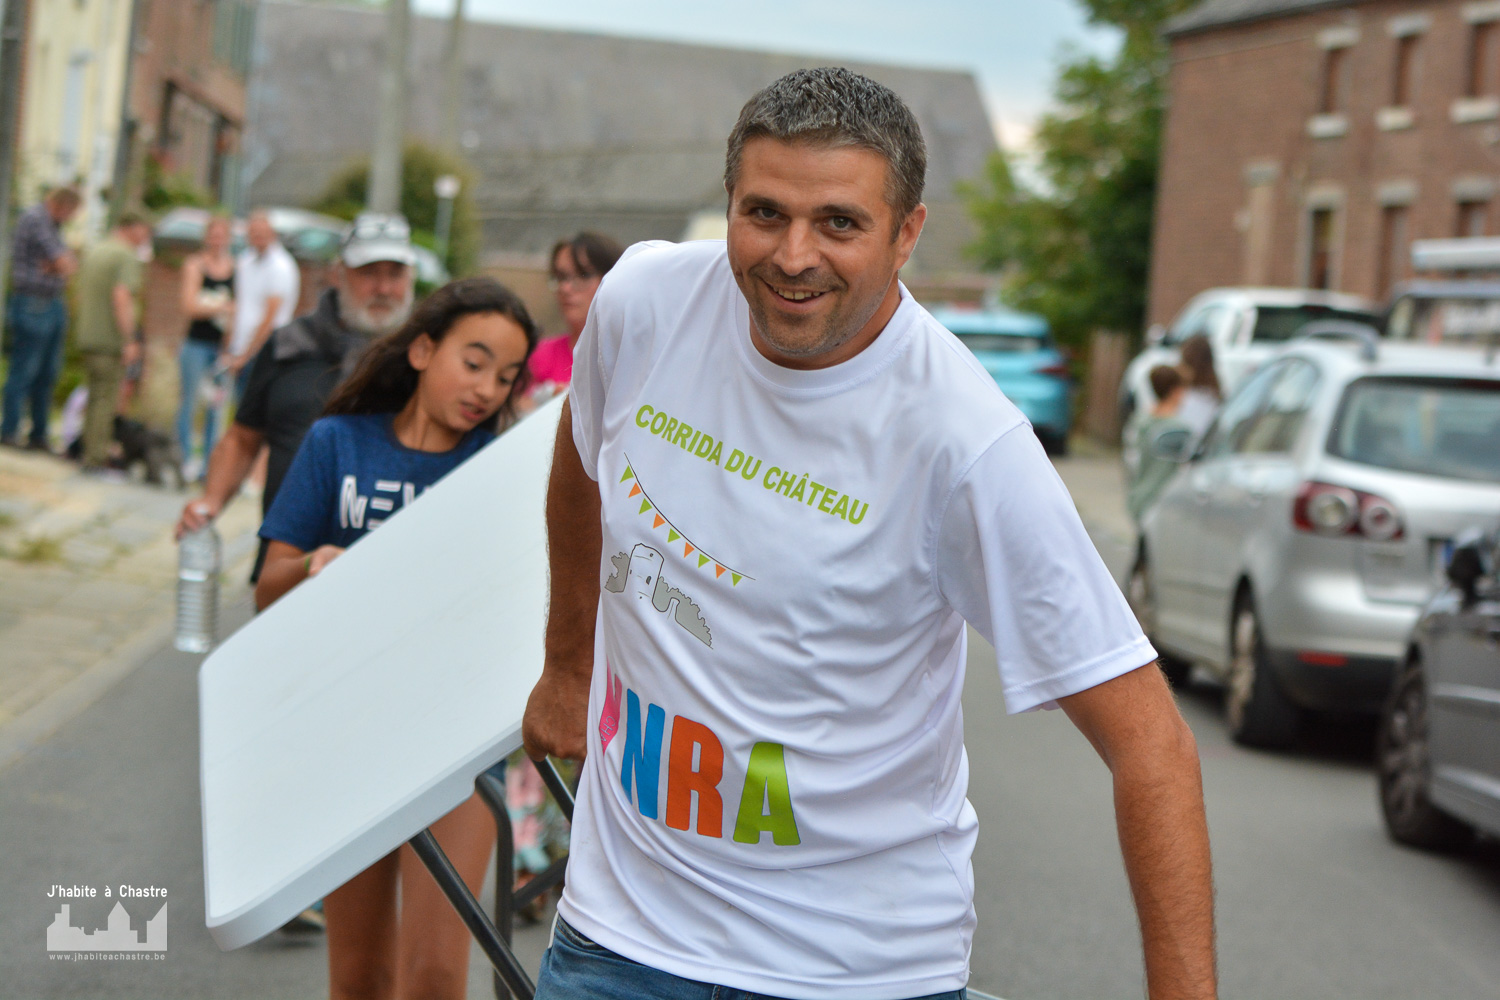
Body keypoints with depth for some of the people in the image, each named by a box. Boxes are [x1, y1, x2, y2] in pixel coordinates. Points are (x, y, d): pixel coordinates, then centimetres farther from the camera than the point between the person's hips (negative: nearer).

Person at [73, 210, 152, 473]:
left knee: (97, 396, 15)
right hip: (111, 339, -8)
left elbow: (81, 292, 22)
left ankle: (90, 454, 19)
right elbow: (121, 297, -22)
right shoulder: (127, 256, -12)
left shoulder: (94, 251, 15)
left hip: (88, 336, 9)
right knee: (107, 399, -4)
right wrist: (129, 341, -22)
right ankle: (96, 458, -3)